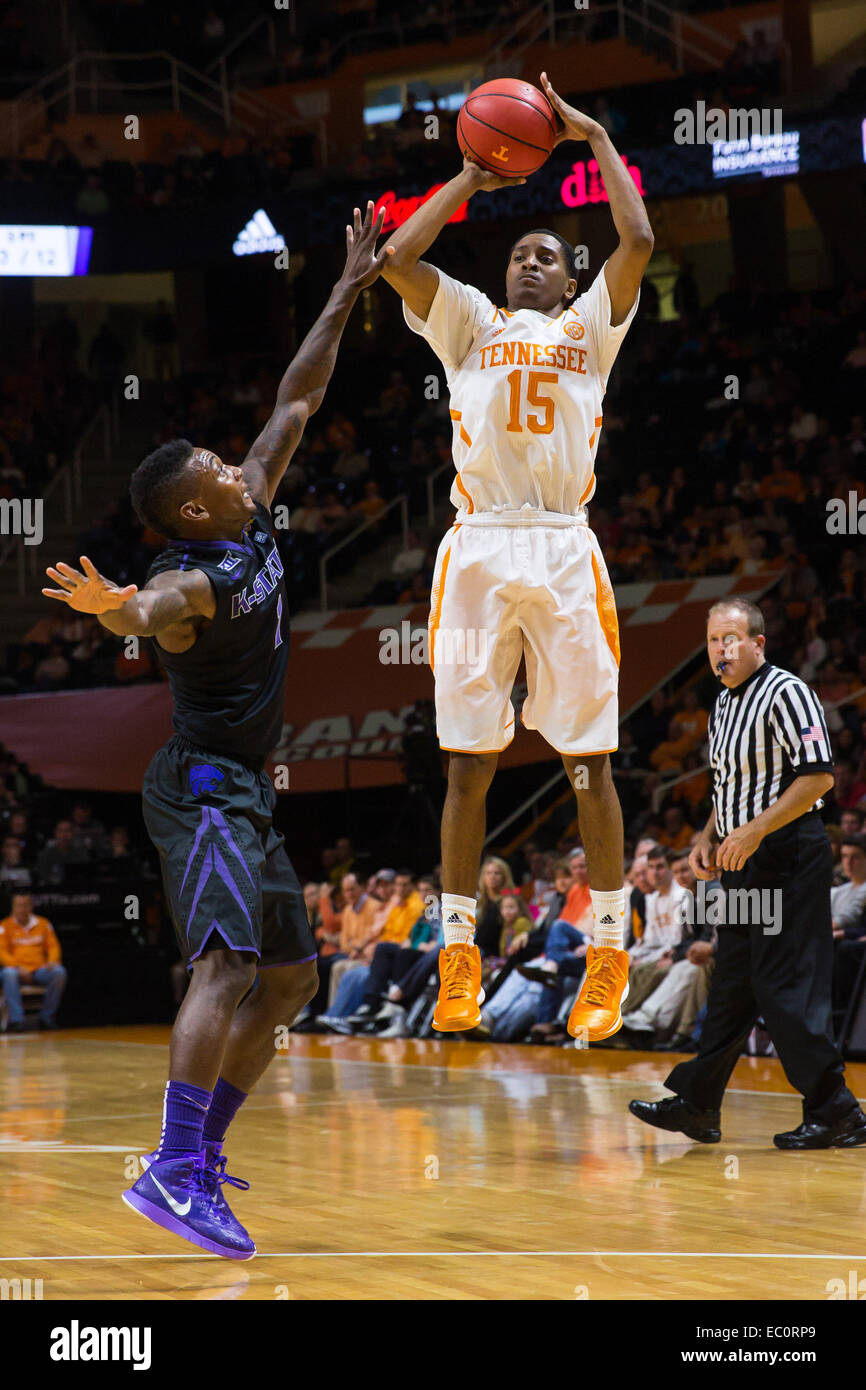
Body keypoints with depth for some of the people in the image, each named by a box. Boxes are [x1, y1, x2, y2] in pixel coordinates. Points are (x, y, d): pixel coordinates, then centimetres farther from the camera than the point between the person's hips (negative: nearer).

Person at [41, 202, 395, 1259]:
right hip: (203, 785, -10)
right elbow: (145, 616, -42)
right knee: (230, 961, -25)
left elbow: (296, 401, 15)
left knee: (290, 978, 11)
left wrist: (346, 296, 15)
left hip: (246, 791, 10)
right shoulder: (189, 580, -17)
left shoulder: (255, 517, 7)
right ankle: (172, 1172, -33)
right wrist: (107, 606, -66)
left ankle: (204, 1153, 14)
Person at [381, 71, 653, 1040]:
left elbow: (639, 242, 3)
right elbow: (398, 258, 5)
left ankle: (607, 958, 6)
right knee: (468, 764, 1)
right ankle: (459, 957, 10)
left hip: (565, 550, -1)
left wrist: (595, 139, 10)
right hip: (478, 549, 1)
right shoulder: (469, 324, 19)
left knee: (590, 762, -1)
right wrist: (471, 178, 13)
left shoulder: (590, 327, 18)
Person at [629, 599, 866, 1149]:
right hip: (746, 862, 9)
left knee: (785, 988, -10)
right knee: (733, 984, 13)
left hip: (788, 855, -9)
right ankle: (696, 1106, 18)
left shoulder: (785, 693, -13)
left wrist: (755, 831, -22)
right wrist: (710, 836, 13)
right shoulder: (726, 701, 16)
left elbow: (818, 776, -20)